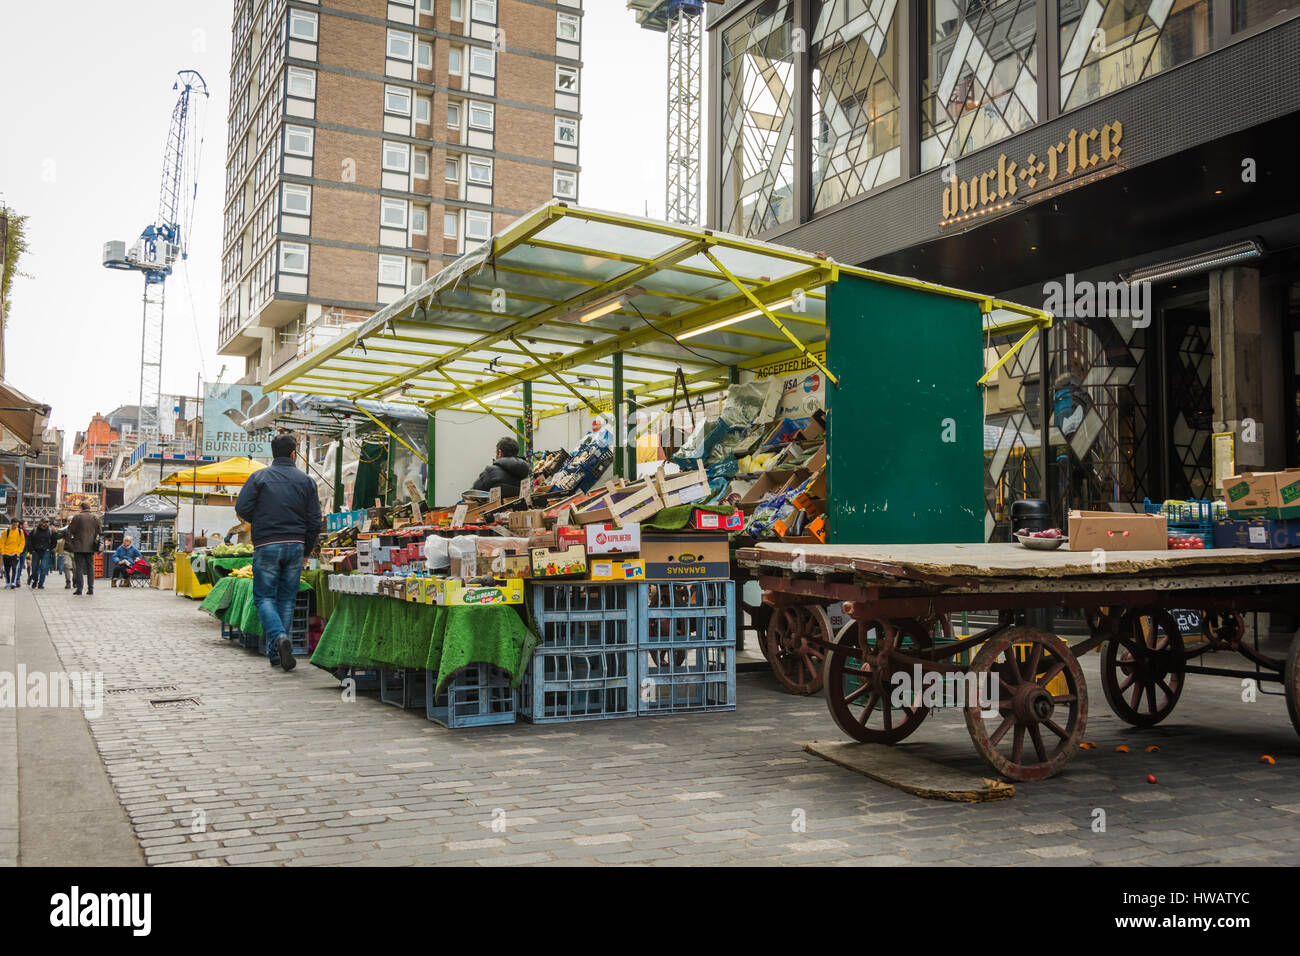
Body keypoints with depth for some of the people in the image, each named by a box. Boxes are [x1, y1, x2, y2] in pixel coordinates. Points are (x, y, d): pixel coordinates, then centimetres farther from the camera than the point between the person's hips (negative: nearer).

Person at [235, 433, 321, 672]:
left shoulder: (259, 477, -1)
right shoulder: (306, 481, 5)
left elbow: (242, 508, -7)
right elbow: (315, 521, 4)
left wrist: (260, 522, 14)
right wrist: (307, 549, 16)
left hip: (266, 546, -2)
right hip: (295, 546, 2)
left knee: (264, 597, 5)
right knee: (287, 599, 10)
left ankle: (279, 637, -20)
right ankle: (276, 653, 13)